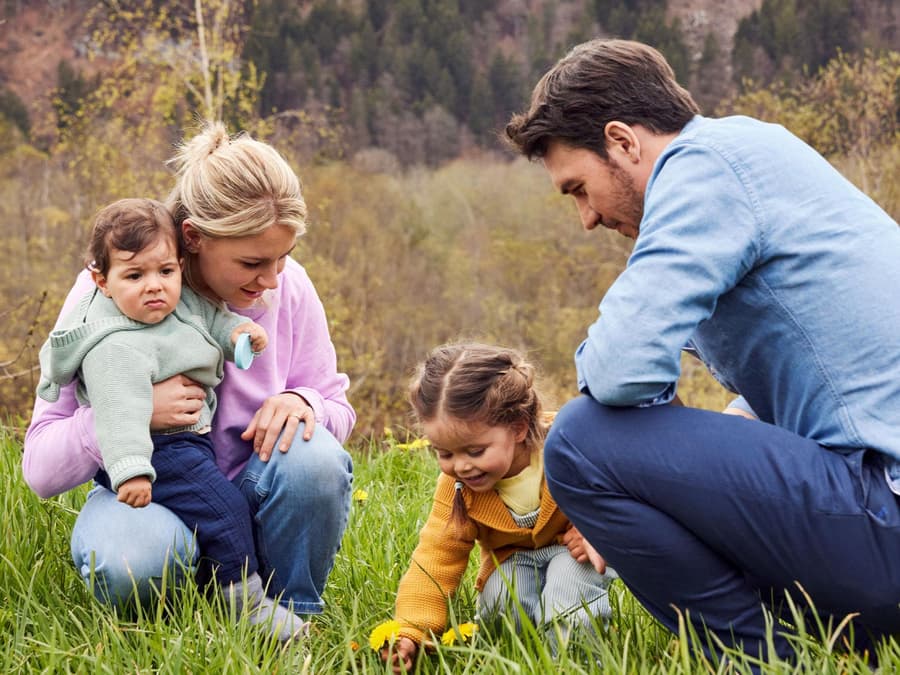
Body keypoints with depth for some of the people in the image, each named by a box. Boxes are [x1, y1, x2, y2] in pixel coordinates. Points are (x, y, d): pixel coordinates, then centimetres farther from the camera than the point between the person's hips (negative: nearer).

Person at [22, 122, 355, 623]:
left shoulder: (289, 287, -7)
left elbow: (338, 412, 5)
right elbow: (41, 468, -12)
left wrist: (302, 403, -20)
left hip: (251, 497, 3)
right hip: (149, 500, -2)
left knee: (314, 457, -31)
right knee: (130, 564, -37)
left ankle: (291, 615, -5)